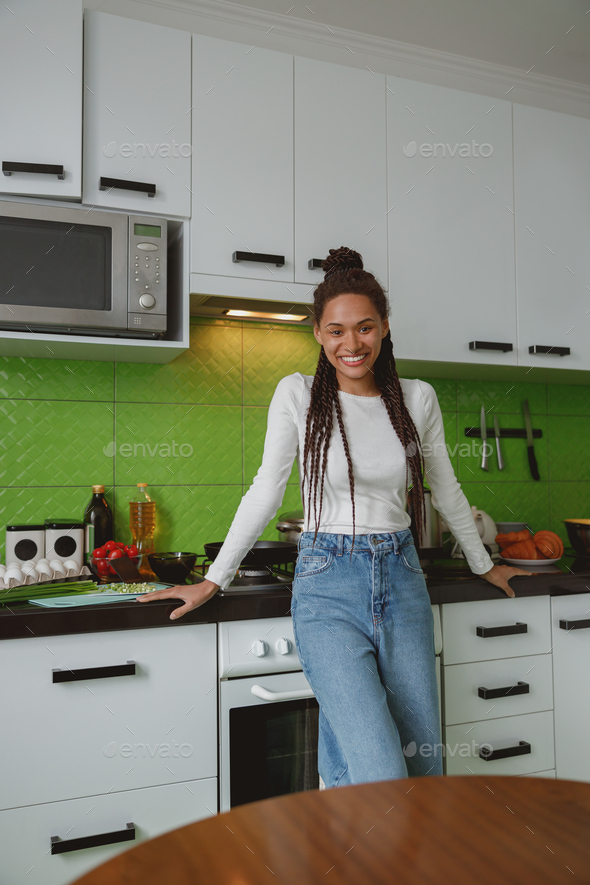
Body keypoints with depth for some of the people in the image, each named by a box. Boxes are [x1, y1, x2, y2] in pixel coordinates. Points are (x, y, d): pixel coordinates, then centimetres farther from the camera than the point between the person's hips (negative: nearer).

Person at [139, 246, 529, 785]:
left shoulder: (418, 399, 4)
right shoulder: (297, 395, -3)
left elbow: (446, 489, 17)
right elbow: (266, 491, 3)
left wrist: (483, 564, 26)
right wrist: (214, 581, 3)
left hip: (401, 579, 4)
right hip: (328, 585, -3)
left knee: (425, 763, 8)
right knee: (380, 777, -13)